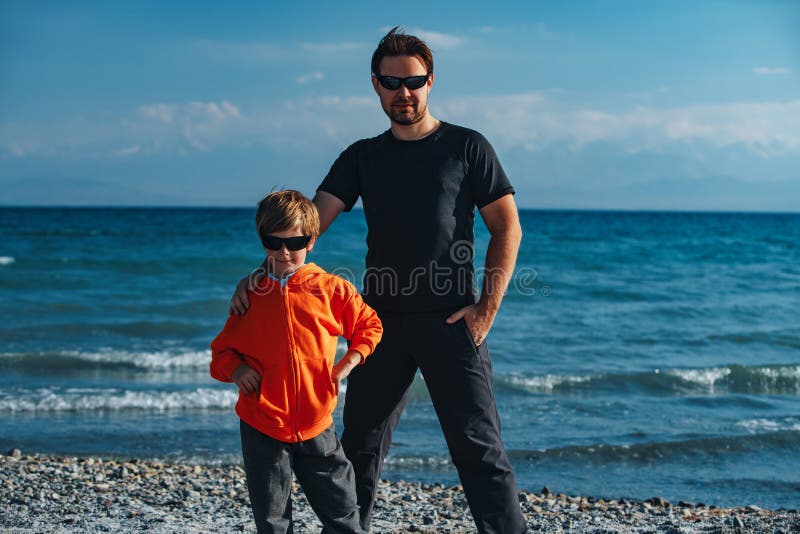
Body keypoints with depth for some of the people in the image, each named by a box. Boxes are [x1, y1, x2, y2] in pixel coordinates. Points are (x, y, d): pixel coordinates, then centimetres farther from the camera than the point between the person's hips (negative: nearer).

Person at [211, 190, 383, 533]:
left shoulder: (331, 289, 0)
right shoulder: (251, 295, 5)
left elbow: (369, 325, 12)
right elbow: (222, 350, 15)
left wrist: (348, 363, -3)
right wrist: (235, 369, -7)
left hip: (315, 424, -1)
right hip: (262, 426, 1)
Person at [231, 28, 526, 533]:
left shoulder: (467, 147, 2)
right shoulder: (362, 158, 11)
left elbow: (508, 228, 1)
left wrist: (487, 307, -9)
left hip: (449, 320, -3)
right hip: (381, 320, 4)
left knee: (478, 445, -4)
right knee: (360, 447, 10)